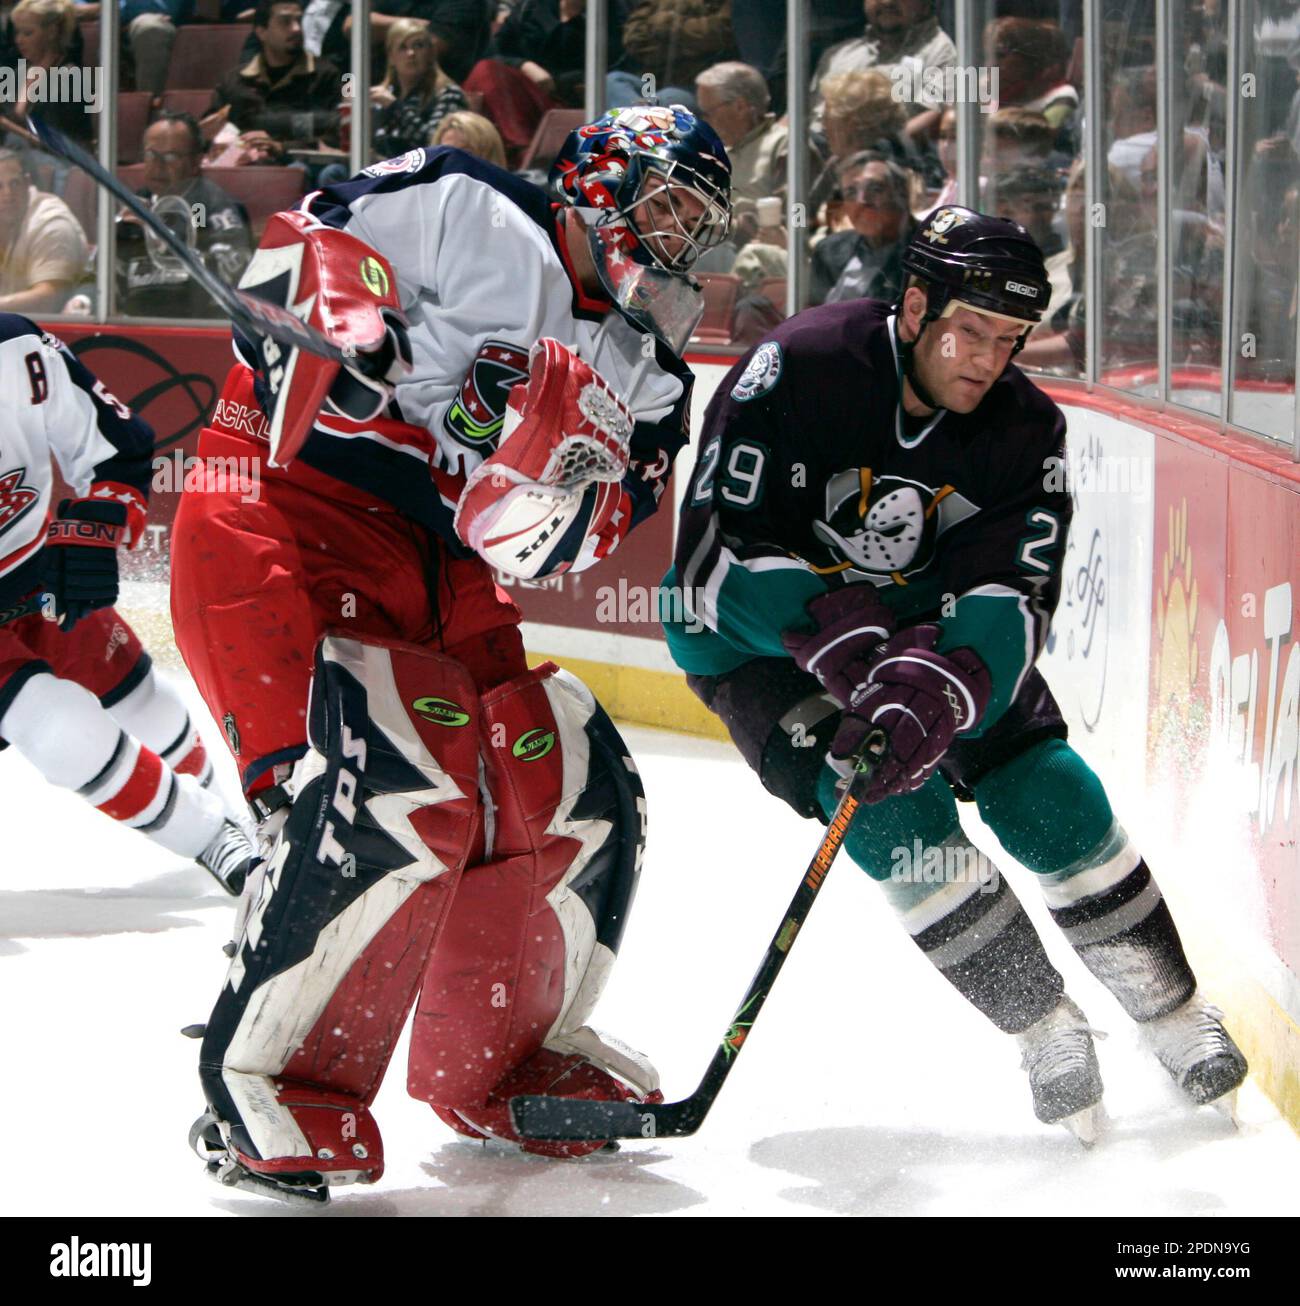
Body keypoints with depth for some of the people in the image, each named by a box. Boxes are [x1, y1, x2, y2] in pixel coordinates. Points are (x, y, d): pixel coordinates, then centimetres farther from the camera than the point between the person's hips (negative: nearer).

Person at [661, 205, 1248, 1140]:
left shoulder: (1023, 427, -15)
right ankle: (1046, 1029, -9)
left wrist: (935, 685, -43)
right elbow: (722, 550, -30)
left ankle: (1175, 1017, 10)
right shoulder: (797, 371, -29)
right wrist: (844, 645, -41)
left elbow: (1011, 597, -23)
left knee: (1051, 794, -7)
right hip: (758, 631, -4)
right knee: (892, 810, -23)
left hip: (919, 618, 4)